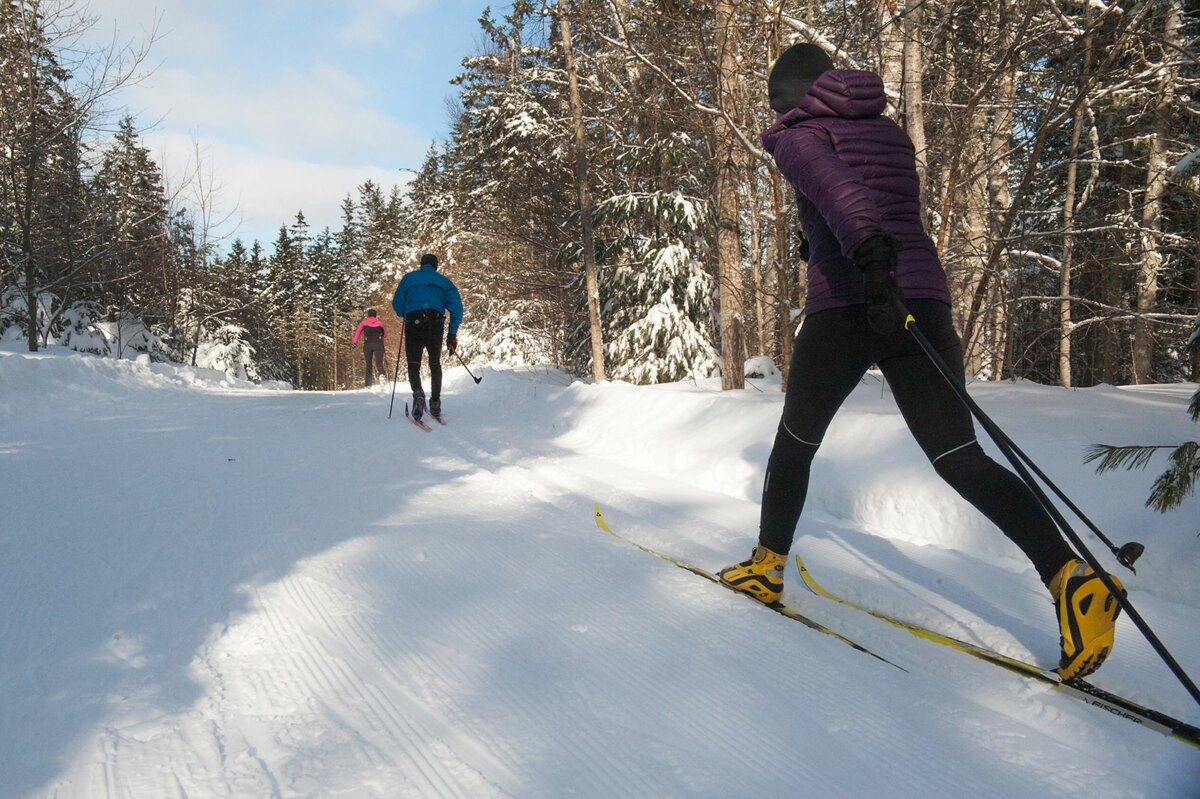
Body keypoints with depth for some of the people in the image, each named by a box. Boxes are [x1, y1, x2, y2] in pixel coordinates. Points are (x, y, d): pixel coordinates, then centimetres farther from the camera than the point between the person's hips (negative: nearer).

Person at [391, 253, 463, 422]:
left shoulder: (408, 278, 14)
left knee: (413, 364, 6)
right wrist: (452, 334, 9)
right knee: (435, 364, 17)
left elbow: (397, 305, 10)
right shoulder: (444, 281, 15)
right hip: (436, 325, 1)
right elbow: (457, 308, 5)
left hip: (413, 325, -1)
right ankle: (435, 404, 13)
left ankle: (418, 393, -23)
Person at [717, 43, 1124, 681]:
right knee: (960, 459, 1)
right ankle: (1072, 577, -15)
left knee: (796, 440, 16)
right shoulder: (888, 131, 23)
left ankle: (766, 569, 27)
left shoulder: (798, 134, 6)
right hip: (923, 296, 5)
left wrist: (867, 255, -34)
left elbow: (836, 188, -17)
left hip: (845, 306, -5)